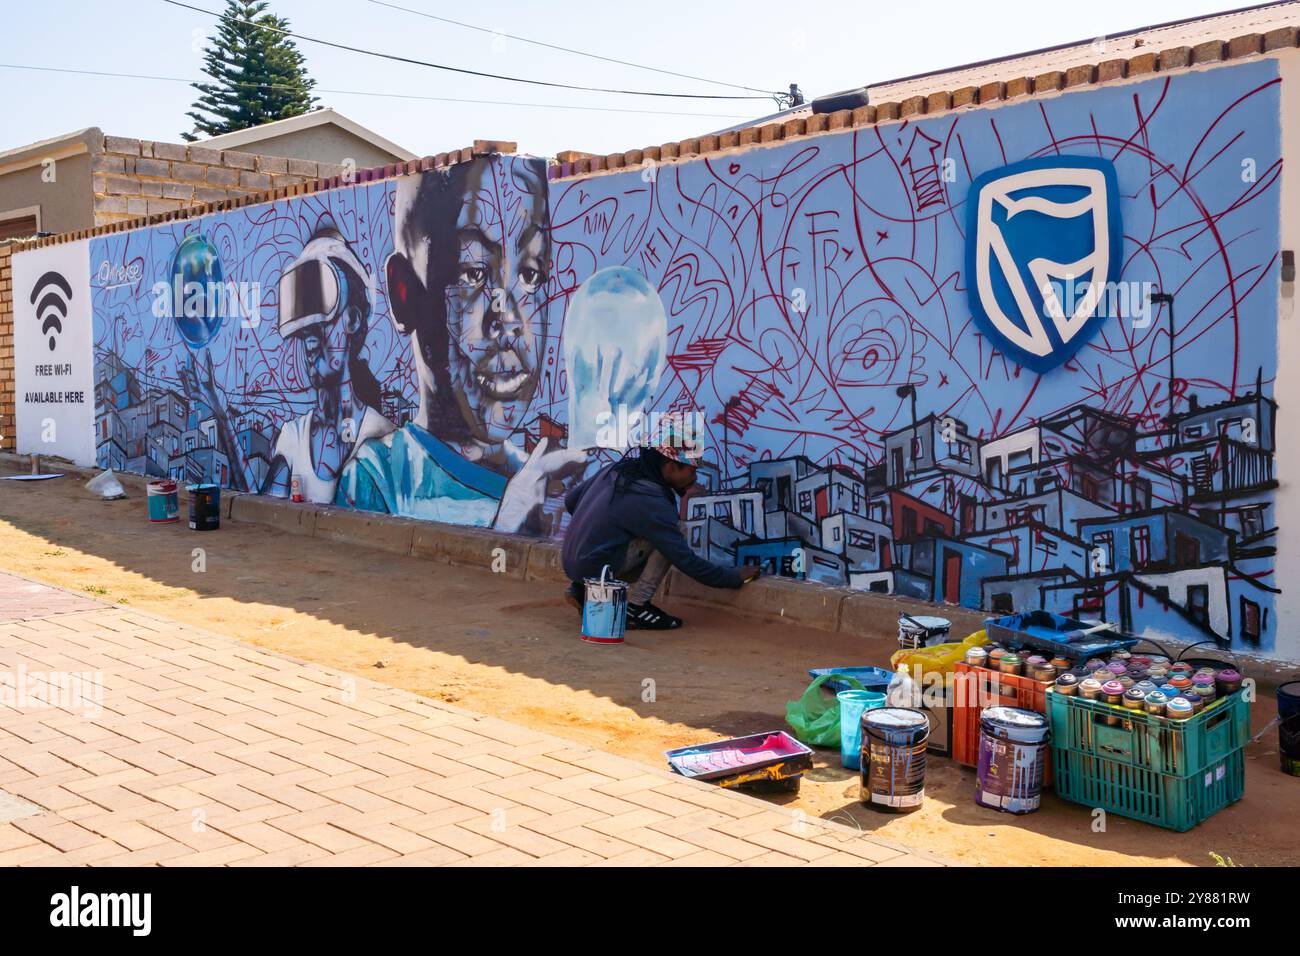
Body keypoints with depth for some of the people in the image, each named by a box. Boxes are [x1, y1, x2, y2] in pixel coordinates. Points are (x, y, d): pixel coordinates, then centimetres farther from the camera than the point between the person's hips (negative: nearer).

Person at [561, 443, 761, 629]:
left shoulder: (616, 469, 4)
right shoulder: (652, 503, -19)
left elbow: (570, 501, 14)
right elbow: (686, 561, -16)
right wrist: (735, 577, -6)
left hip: (570, 564, 8)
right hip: (594, 568, -8)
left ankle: (582, 591, 17)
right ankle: (636, 608, -6)